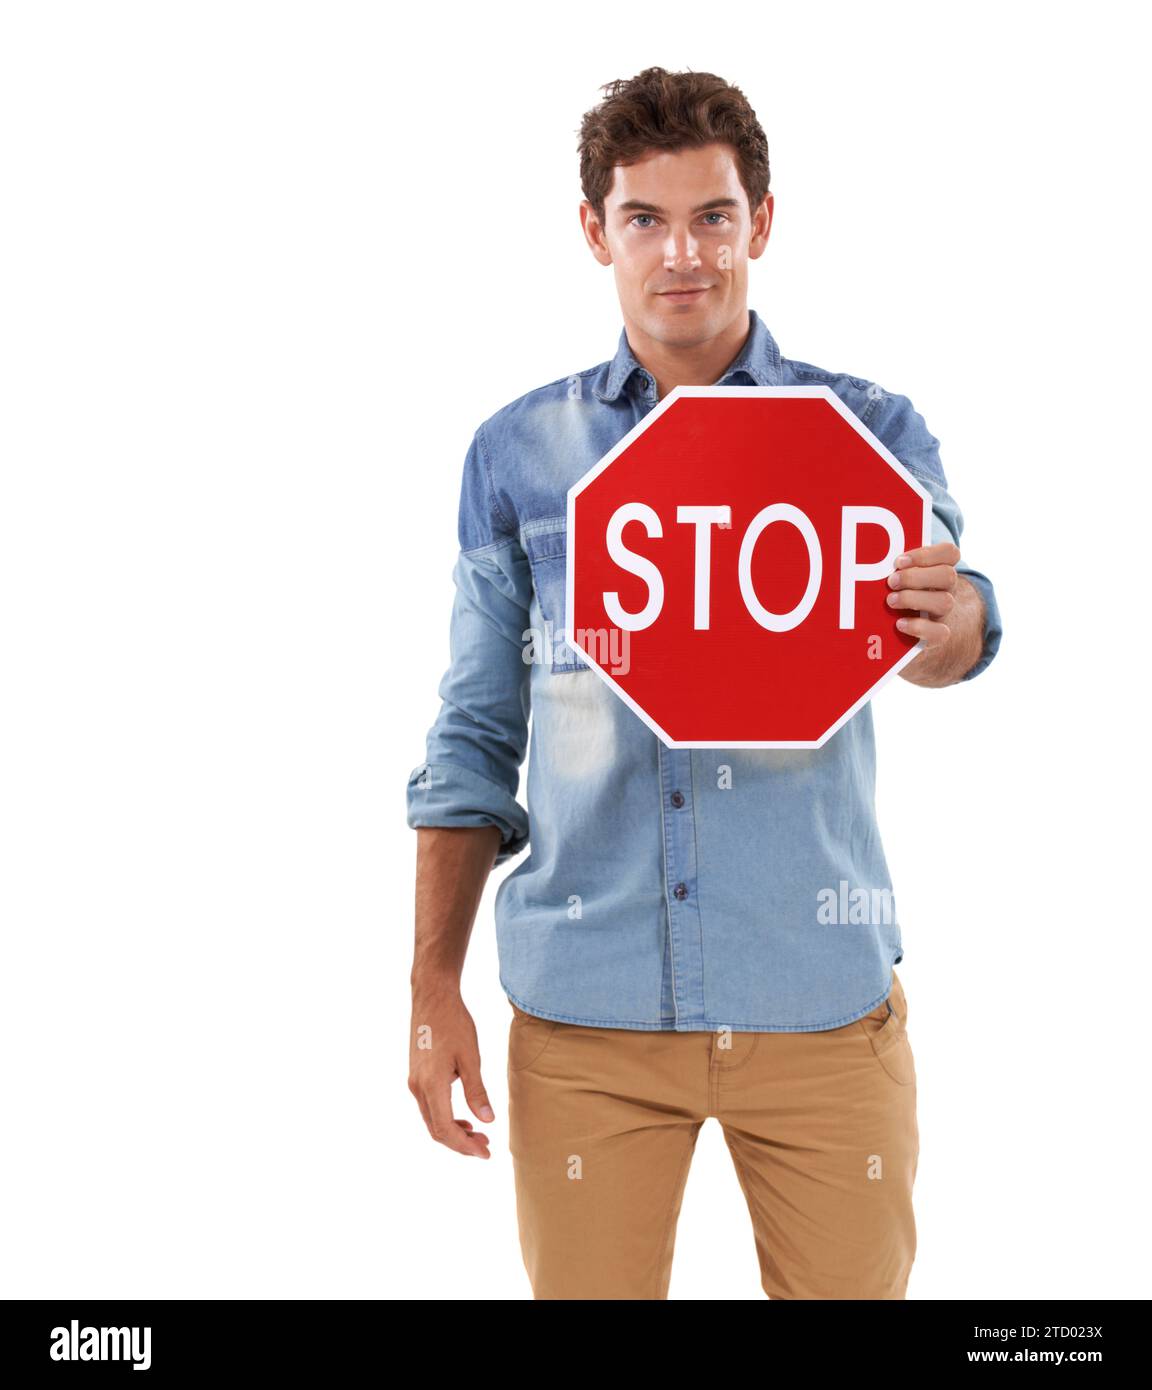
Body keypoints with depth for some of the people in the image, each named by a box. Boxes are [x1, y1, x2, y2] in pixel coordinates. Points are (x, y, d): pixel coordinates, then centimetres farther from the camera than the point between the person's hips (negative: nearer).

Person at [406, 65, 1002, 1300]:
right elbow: (474, 740, 8)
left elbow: (949, 635, -16)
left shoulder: (870, 432, 2)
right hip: (585, 1011, 1)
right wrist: (433, 987, 4)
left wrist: (943, 618, -40)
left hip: (822, 998, 0)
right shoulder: (517, 454, 5)